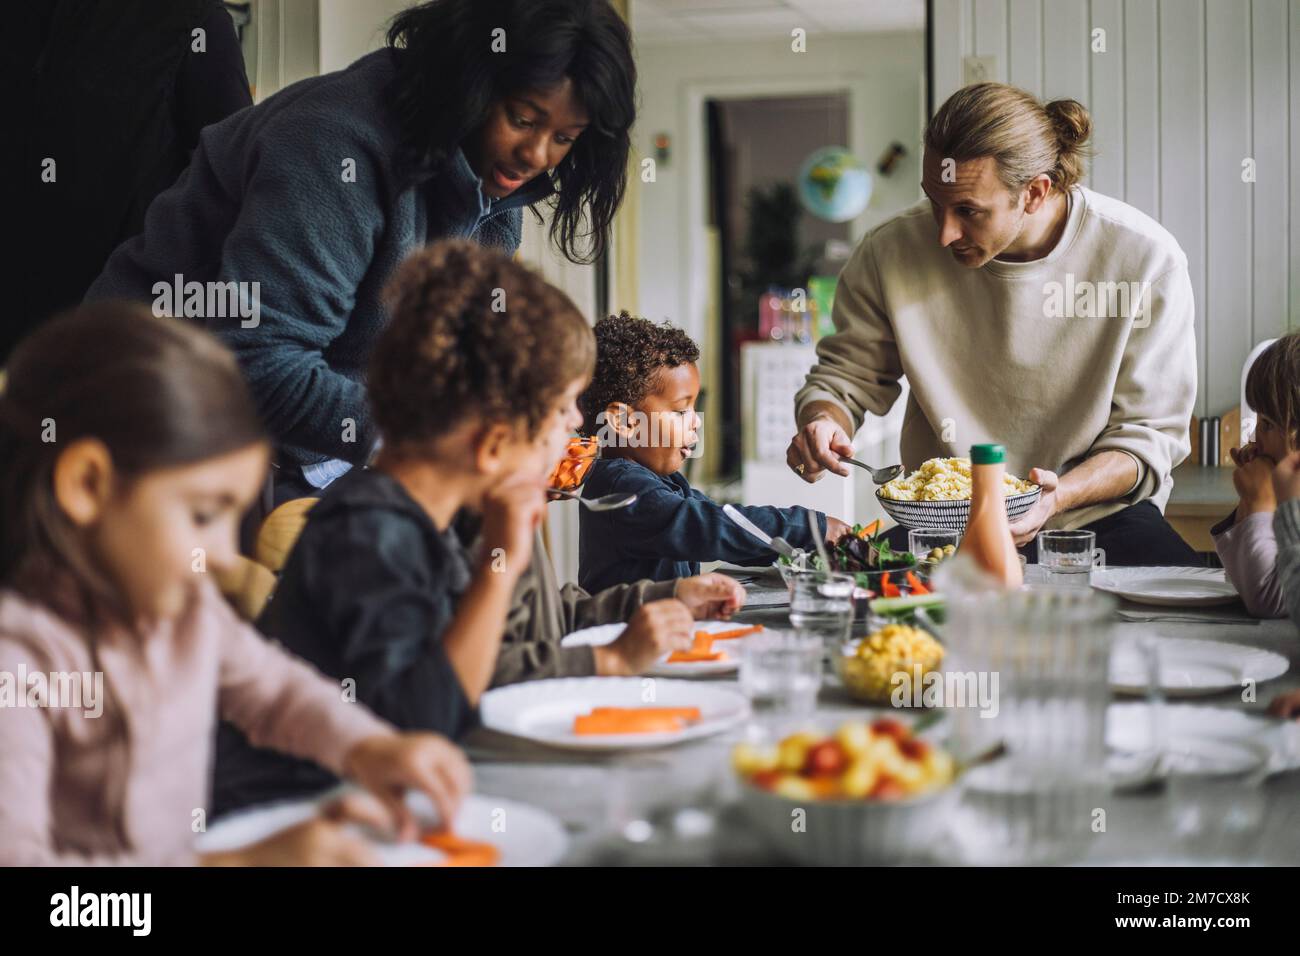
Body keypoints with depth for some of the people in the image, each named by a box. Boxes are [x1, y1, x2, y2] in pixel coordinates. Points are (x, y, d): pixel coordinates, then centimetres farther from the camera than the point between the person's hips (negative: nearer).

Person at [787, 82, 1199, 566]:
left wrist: (1060, 496, -26)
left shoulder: (1144, 259, -14)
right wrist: (824, 421, -18)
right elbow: (843, 374, 6)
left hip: (1099, 512, -1)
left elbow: (1149, 434, -8)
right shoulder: (891, 251, -10)